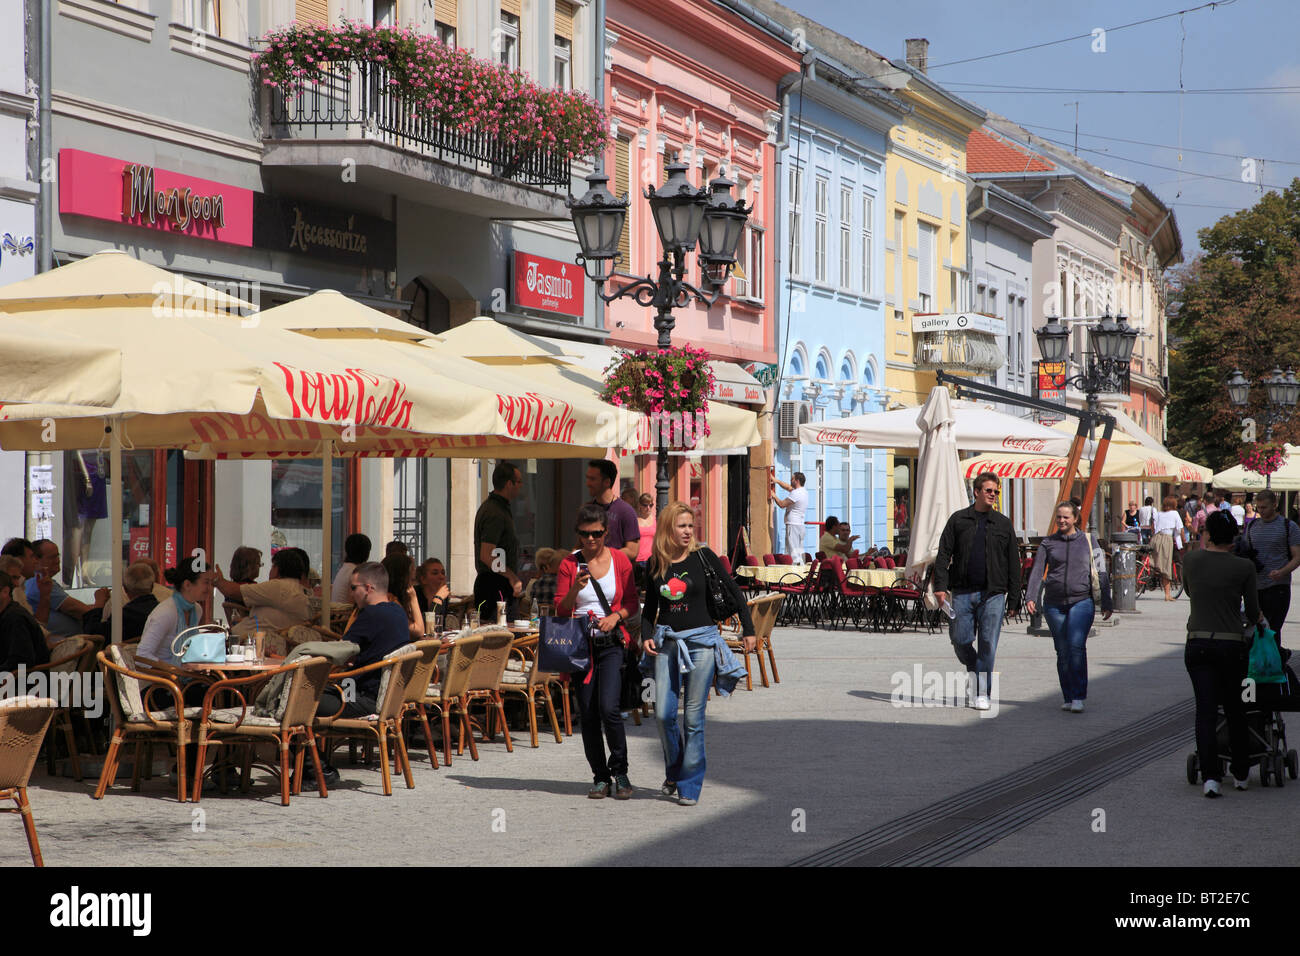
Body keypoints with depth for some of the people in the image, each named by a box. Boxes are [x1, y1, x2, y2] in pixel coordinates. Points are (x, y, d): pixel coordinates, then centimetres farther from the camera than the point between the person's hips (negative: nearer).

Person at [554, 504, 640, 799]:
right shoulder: (569, 563, 3)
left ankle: (620, 772, 0)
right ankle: (600, 777, 15)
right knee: (587, 714, 2)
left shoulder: (620, 560, 3)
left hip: (612, 644, -2)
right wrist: (575, 589, -17)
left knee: (608, 707, -16)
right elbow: (560, 610, 1)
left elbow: (633, 602, 8)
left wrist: (616, 616, -12)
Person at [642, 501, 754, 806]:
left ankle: (689, 785, 5)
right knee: (663, 713, -4)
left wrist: (748, 629, 0)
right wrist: (647, 637, 1)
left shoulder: (703, 557, -2)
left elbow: (733, 592, 3)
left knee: (694, 717, -3)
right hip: (667, 642, 3)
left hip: (701, 640, -2)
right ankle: (673, 771, 21)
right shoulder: (656, 564, 6)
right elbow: (650, 607, 17)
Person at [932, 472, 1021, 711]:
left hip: (992, 593, -1)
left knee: (988, 644, -5)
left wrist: (1014, 597, 5)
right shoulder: (958, 519, 8)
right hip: (962, 592, 1)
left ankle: (982, 693, 1)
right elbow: (943, 554, 4)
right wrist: (941, 585, -7)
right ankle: (975, 671, 28)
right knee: (960, 640, 0)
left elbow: (1014, 563, 10)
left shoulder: (1003, 524, 9)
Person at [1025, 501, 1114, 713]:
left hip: (1081, 601, -2)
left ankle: (1079, 698, -17)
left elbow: (1099, 572, 9)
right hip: (1054, 604, 2)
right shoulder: (1048, 543, 8)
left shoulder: (1087, 541, 7)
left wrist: (1106, 603, 7)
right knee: (1062, 651, 5)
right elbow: (1037, 571, 0)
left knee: (1076, 646, -17)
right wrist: (1030, 597, -13)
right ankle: (1068, 698, 15)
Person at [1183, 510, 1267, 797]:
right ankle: (1240, 774, 25)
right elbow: (1253, 613, 4)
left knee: (1206, 711, 0)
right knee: (1236, 710, 15)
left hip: (1198, 643, 1)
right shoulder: (1244, 567, -4)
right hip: (1232, 645, -1)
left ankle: (1210, 776, -13)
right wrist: (1259, 617, 28)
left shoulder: (1192, 561, 1)